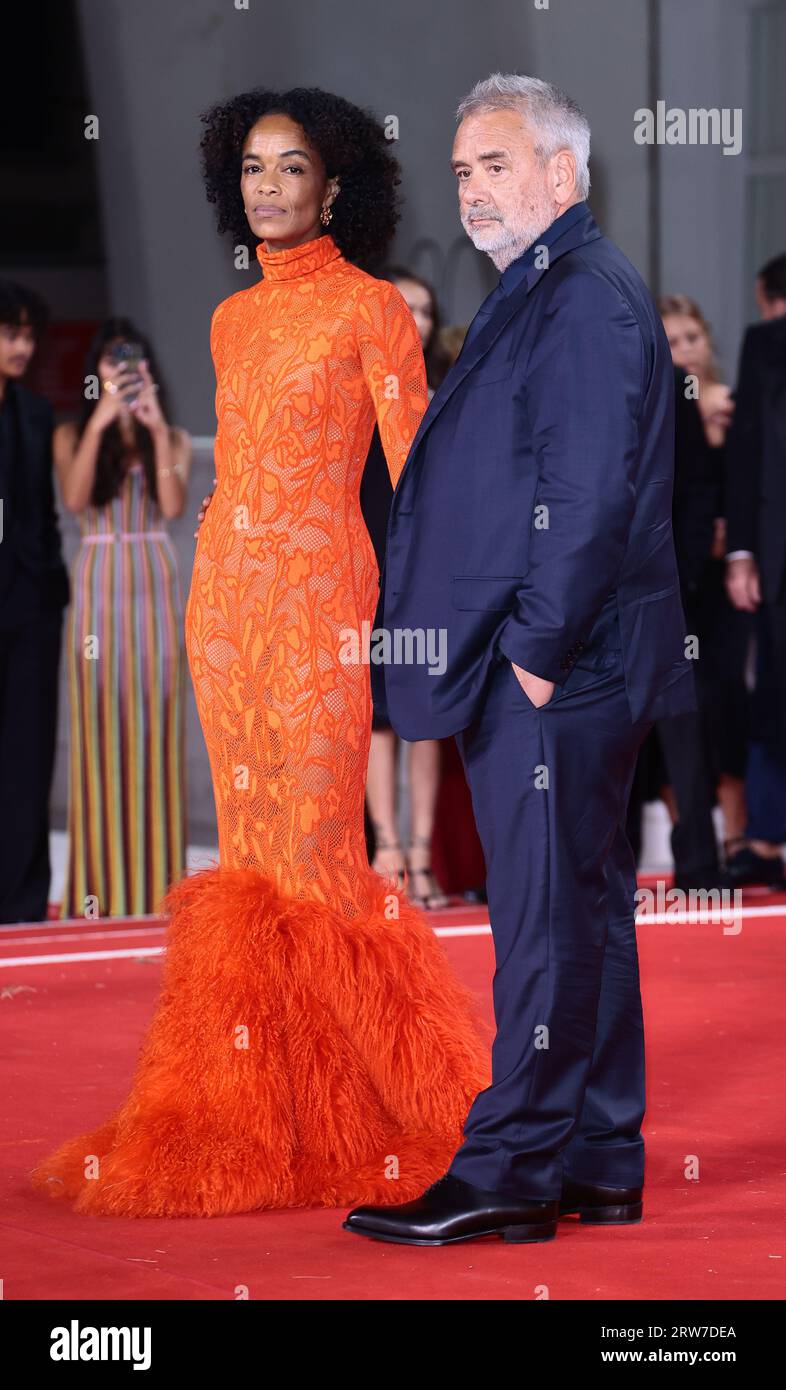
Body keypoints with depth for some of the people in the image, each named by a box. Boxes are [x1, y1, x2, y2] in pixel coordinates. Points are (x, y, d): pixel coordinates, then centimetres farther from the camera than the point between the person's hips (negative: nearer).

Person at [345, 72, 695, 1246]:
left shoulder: (589, 298, -13)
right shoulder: (541, 298, 20)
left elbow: (590, 498, -21)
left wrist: (537, 650, -20)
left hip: (557, 675, -11)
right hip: (547, 673, 11)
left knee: (546, 917, -7)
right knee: (585, 909, 12)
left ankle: (511, 1172, -4)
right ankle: (602, 1165, 18)